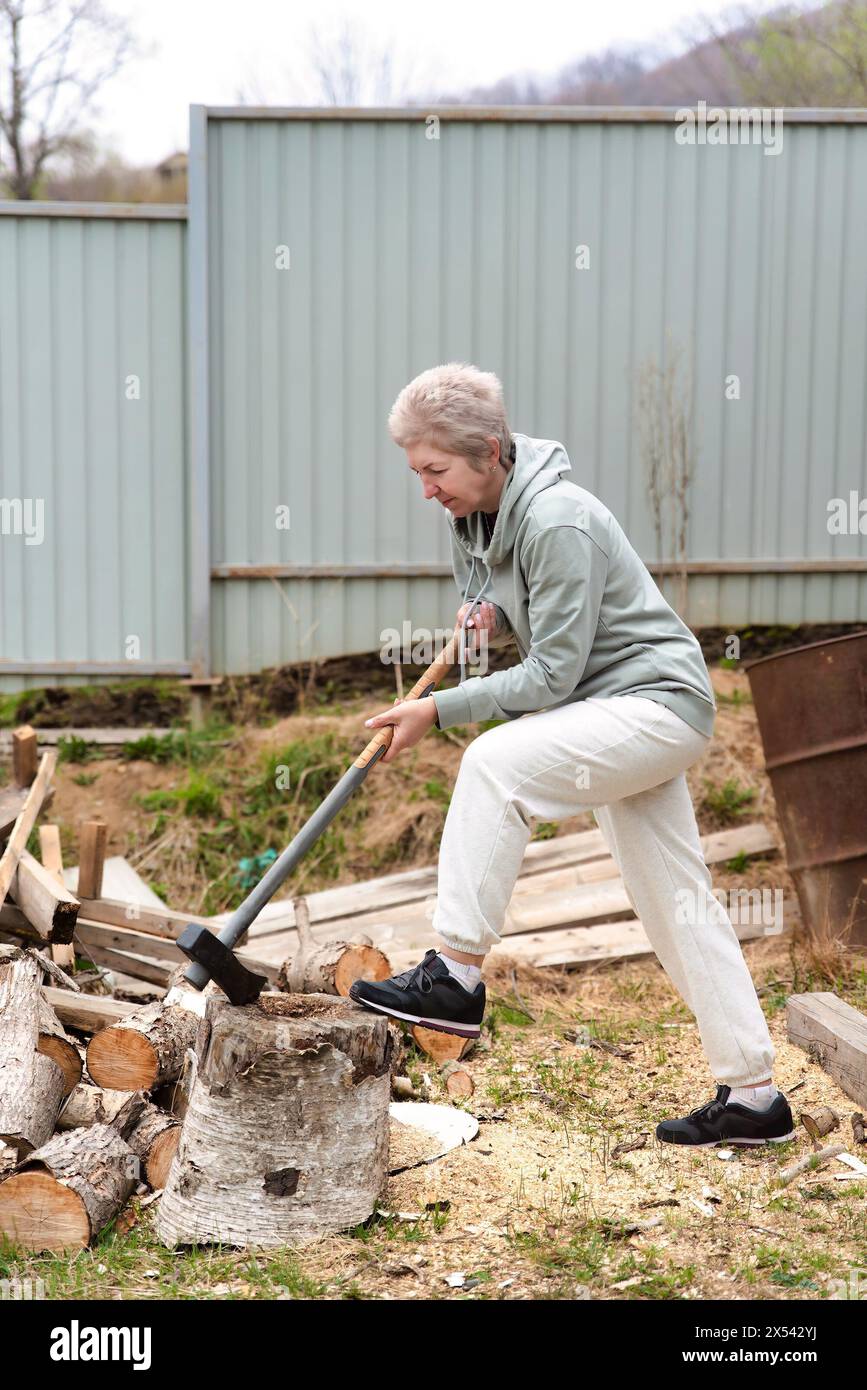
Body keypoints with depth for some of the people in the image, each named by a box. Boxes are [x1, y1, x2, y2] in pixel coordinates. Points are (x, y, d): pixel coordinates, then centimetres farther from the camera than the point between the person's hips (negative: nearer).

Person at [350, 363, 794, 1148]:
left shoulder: (557, 522, -24)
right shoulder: (472, 514, 3)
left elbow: (552, 675, -24)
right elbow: (498, 594, 21)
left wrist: (437, 712, -23)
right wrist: (489, 614, -3)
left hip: (657, 704, -10)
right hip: (622, 713, 10)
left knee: (497, 762, -28)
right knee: (678, 904, 10)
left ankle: (457, 976, -24)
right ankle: (753, 1096, 16)